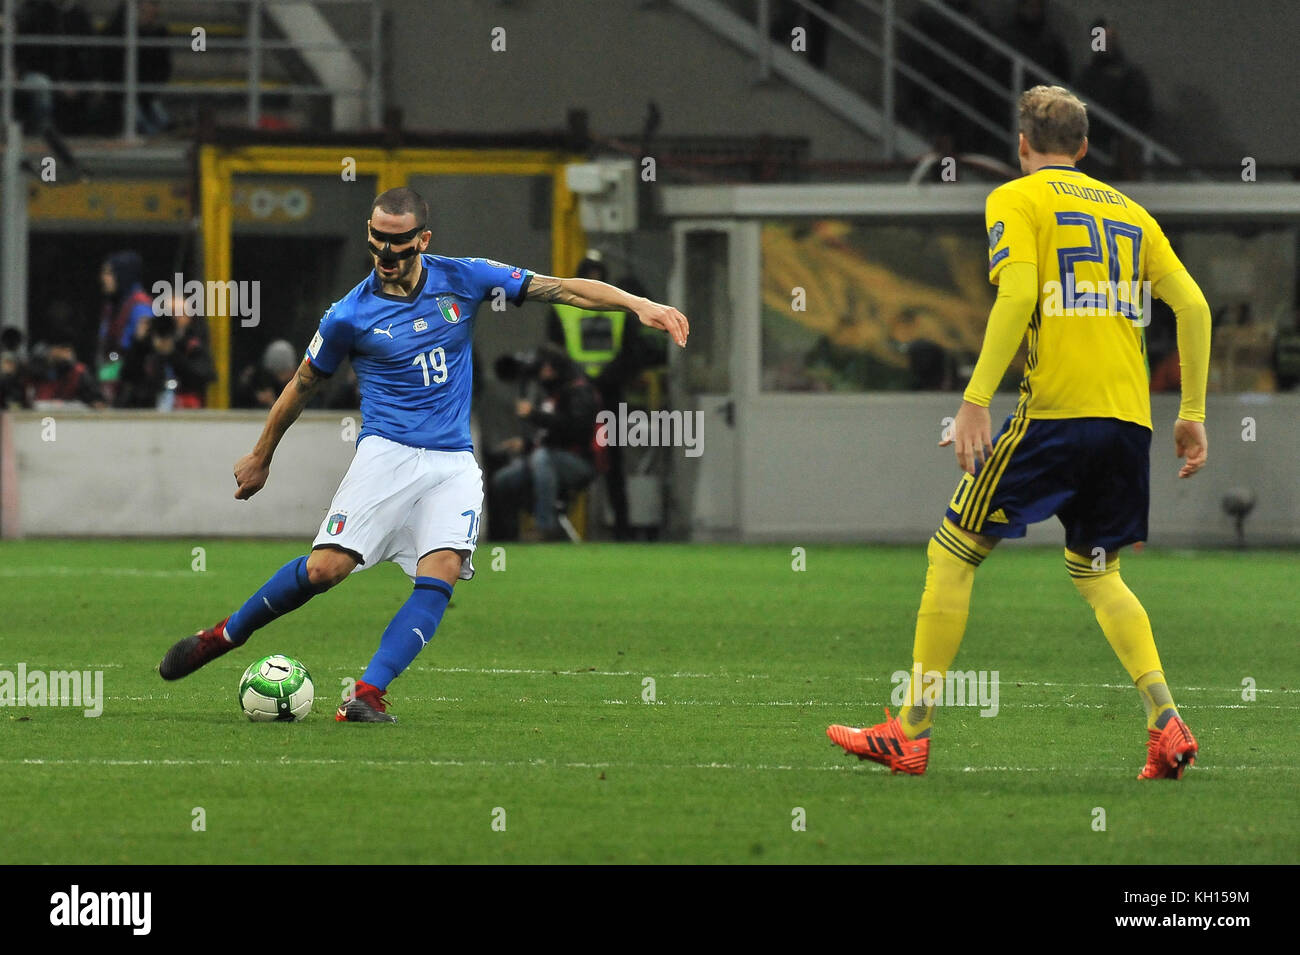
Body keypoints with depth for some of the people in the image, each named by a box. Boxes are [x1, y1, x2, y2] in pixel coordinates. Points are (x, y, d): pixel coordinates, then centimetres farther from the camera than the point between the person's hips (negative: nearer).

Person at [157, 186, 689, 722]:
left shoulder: (462, 280, 2)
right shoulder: (350, 315, -2)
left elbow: (562, 290, 2)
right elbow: (303, 385, 13)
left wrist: (640, 304, -8)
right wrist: (260, 457, 22)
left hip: (453, 463, 2)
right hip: (386, 452, -2)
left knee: (441, 573, -20)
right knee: (325, 568, -17)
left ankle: (368, 693, -21)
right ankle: (224, 635, 5)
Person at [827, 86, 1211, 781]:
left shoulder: (1016, 199, 3)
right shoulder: (1127, 210, 20)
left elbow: (1018, 295, -13)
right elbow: (1192, 305, 12)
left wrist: (975, 402, -16)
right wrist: (1192, 414, 17)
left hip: (1055, 410, -6)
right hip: (1130, 415, 6)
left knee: (952, 553, 5)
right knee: (1094, 572, 21)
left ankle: (910, 732, 4)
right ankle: (1166, 724, 2)